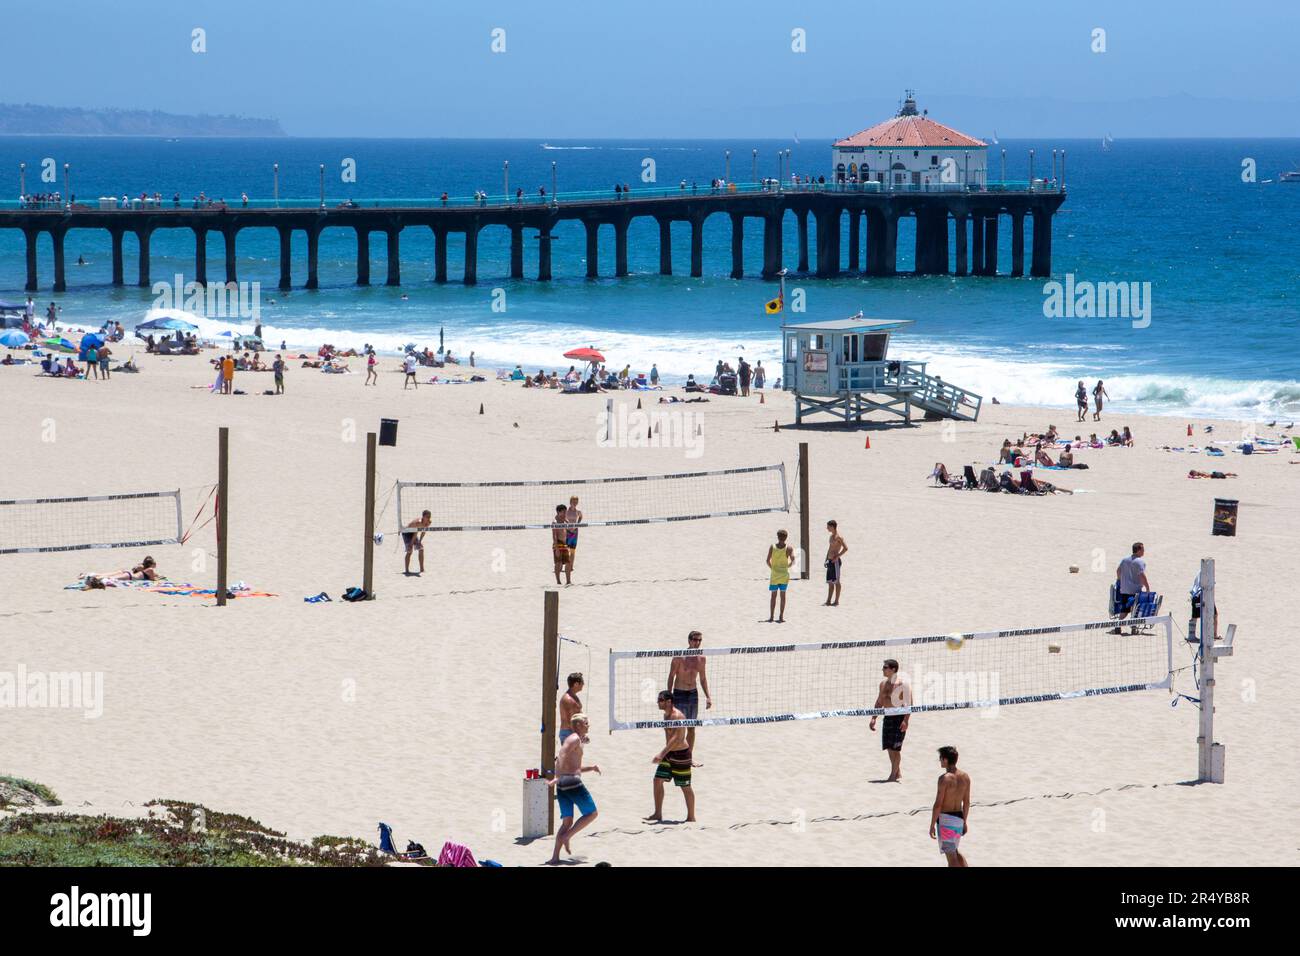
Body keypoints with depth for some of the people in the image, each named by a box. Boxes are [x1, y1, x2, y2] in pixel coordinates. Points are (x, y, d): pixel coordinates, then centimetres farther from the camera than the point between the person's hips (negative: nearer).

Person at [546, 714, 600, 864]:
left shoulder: (571, 739, 27)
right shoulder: (575, 739, -3)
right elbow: (562, 757, -19)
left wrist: (590, 768, 25)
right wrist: (557, 778, -27)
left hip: (562, 784, 9)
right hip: (573, 782, -9)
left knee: (567, 821, 6)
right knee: (591, 814, 4)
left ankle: (555, 856, -4)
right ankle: (566, 836, -8)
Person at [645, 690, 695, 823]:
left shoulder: (678, 716, -22)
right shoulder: (666, 715, 7)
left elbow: (676, 738, -29)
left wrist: (662, 754, -33)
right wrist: (664, 754, 23)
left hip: (681, 754, -9)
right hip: (669, 753, 9)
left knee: (685, 787, 2)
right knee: (658, 780, 3)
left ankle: (691, 817, 13)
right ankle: (658, 814, 10)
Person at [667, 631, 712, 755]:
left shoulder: (701, 658, 4)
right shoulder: (679, 657, -12)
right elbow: (671, 676, -9)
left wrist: (707, 696, 9)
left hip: (693, 694, 5)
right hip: (679, 694, -5)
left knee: (691, 728, 8)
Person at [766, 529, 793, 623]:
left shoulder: (772, 547, -2)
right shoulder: (788, 548, -5)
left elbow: (768, 561, -6)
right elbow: (793, 559, -15)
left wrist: (772, 567, 11)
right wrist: (788, 566, 5)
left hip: (774, 573, 1)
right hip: (784, 573, -1)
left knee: (773, 595, 7)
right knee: (783, 595, 4)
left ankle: (771, 617, 6)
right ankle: (781, 617, 1)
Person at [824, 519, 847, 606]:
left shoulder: (838, 537, -12)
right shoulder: (831, 536, 16)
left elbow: (845, 548, -19)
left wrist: (837, 556, -17)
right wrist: (827, 559, 17)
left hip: (835, 561, -9)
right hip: (830, 561, 9)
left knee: (836, 582, -4)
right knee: (830, 582, 8)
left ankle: (836, 601, -1)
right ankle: (829, 601, 10)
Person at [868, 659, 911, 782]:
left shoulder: (902, 684, -12)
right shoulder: (883, 684, 10)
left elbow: (909, 704, -14)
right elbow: (879, 702, 20)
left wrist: (905, 720, -20)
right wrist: (874, 718, 16)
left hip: (898, 718, -7)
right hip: (887, 717, 7)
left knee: (895, 747, -7)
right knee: (889, 748, 7)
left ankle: (893, 775, 0)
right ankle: (899, 774, 17)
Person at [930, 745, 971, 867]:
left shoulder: (944, 778, -18)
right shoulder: (965, 776, 3)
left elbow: (938, 804, -17)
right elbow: (966, 802, 11)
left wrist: (932, 825, -10)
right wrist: (965, 821, 21)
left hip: (945, 818, -7)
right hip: (959, 818, 7)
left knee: (951, 854, -2)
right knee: (954, 850, 24)